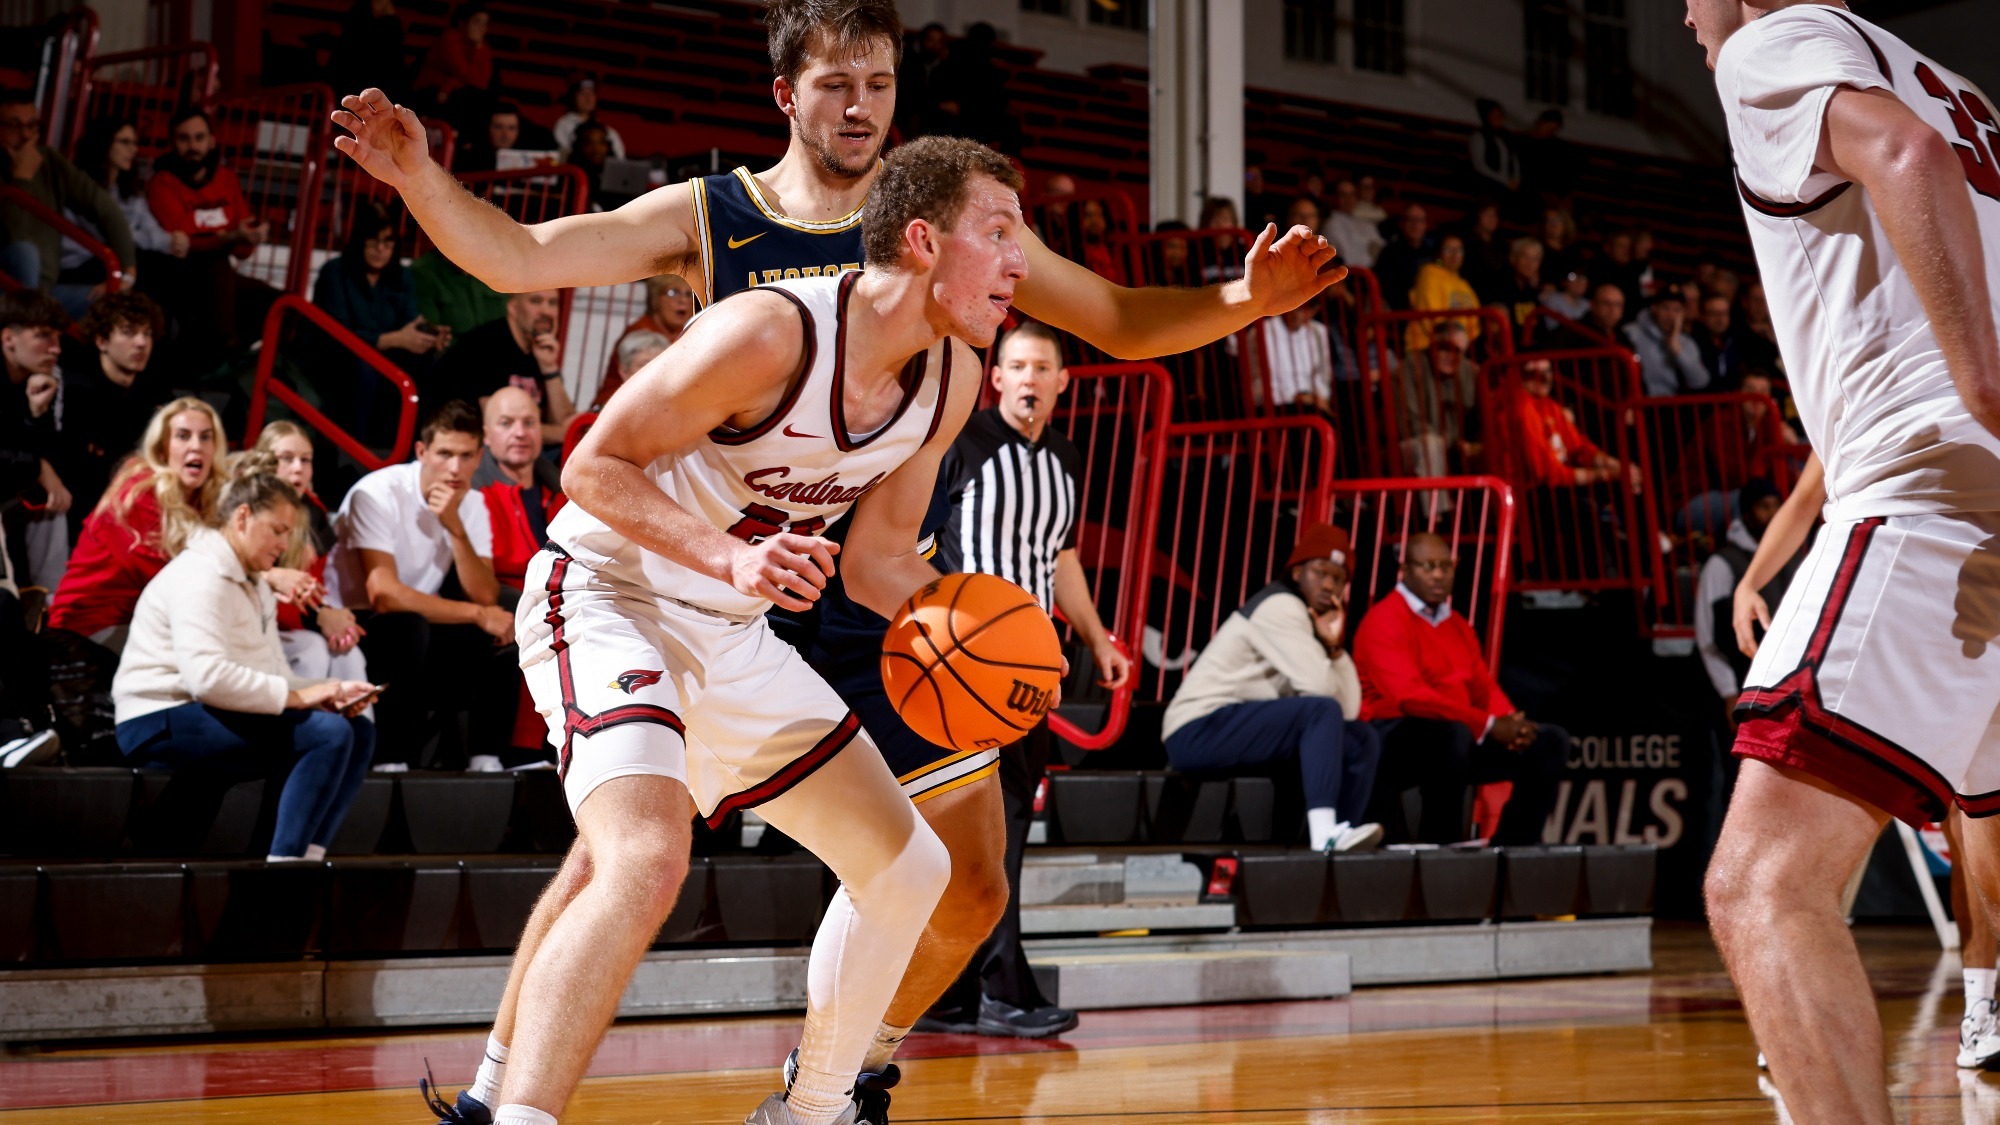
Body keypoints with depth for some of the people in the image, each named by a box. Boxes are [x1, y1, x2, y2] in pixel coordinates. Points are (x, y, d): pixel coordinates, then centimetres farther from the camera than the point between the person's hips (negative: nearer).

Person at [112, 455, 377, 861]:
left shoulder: (254, 583, 20)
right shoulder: (202, 576, -14)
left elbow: (270, 673, 15)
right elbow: (207, 676, -28)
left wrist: (327, 693, -4)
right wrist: (293, 696, -24)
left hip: (211, 715, 10)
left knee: (360, 731, 0)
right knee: (328, 733, -24)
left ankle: (307, 859, -13)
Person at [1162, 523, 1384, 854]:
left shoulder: (1312, 617, 15)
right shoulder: (1280, 606, -12)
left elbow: (1349, 709, 4)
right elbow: (1321, 692, -22)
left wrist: (1334, 646, -5)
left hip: (1241, 731, 10)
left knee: (1363, 740, 5)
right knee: (1322, 711, -27)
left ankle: (1337, 838, -8)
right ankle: (1324, 833, -39)